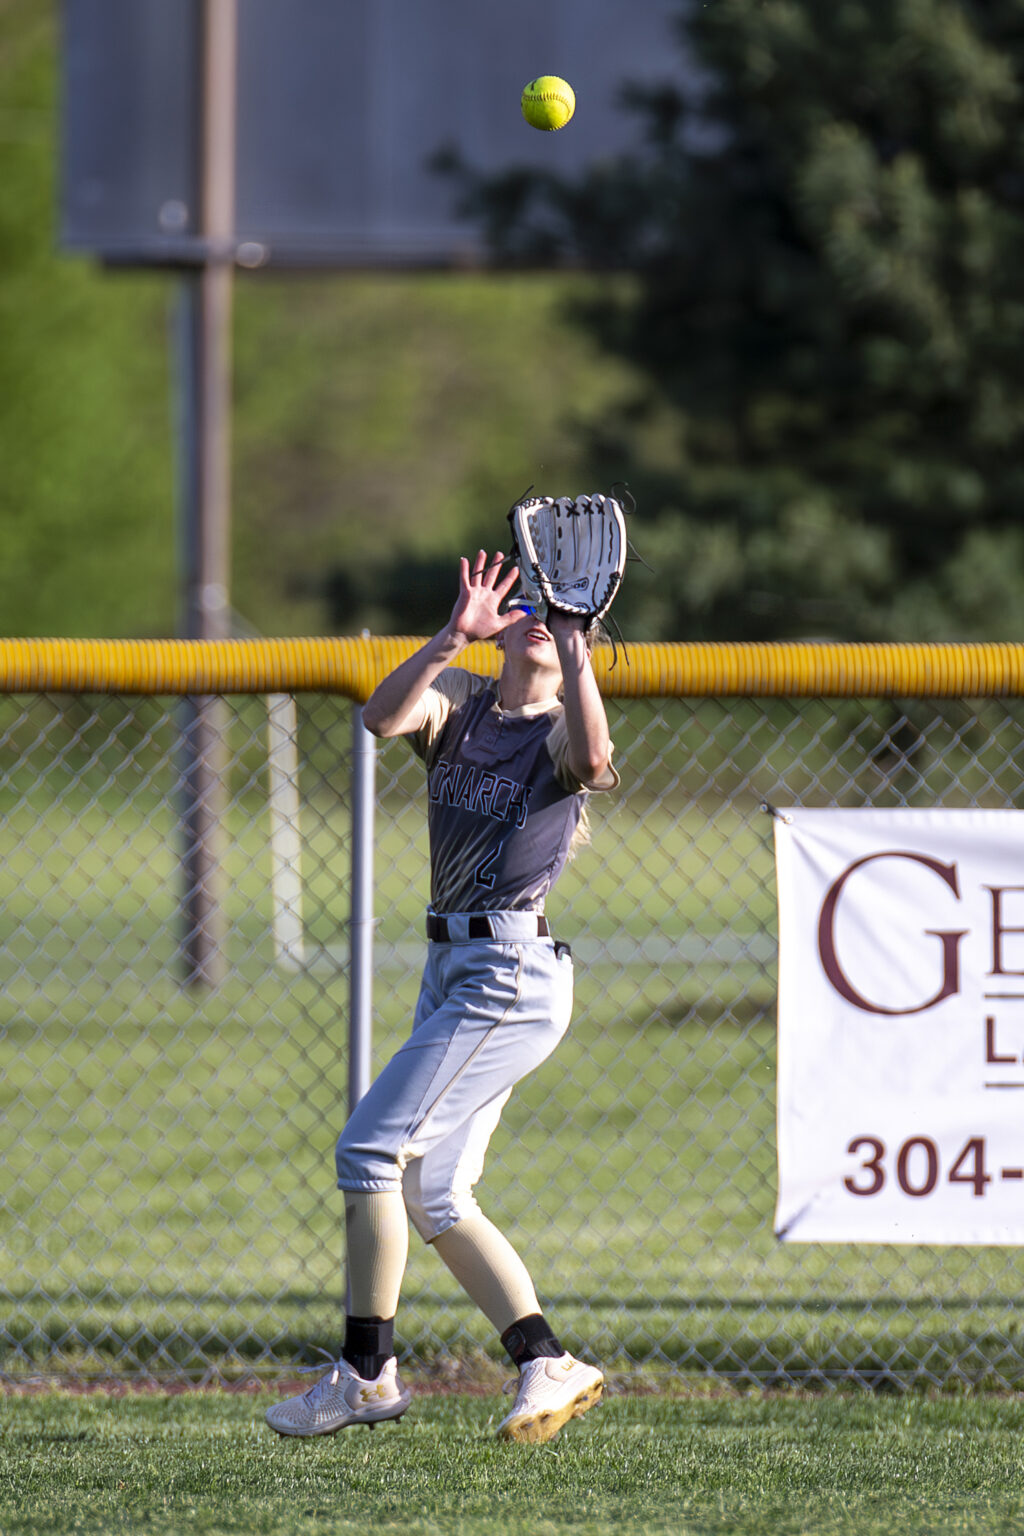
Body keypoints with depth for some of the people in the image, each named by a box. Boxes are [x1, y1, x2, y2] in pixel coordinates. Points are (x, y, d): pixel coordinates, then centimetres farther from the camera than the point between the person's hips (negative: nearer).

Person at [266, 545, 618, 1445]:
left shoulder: (562, 730, -3)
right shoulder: (459, 701, 11)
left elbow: (593, 763, -28)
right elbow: (383, 719, -10)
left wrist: (574, 650, -33)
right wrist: (455, 635, -22)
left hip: (513, 973, -8)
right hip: (454, 967, 8)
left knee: (373, 1148, -12)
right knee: (431, 1193, 7)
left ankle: (367, 1373, -7)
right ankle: (549, 1369, 9)